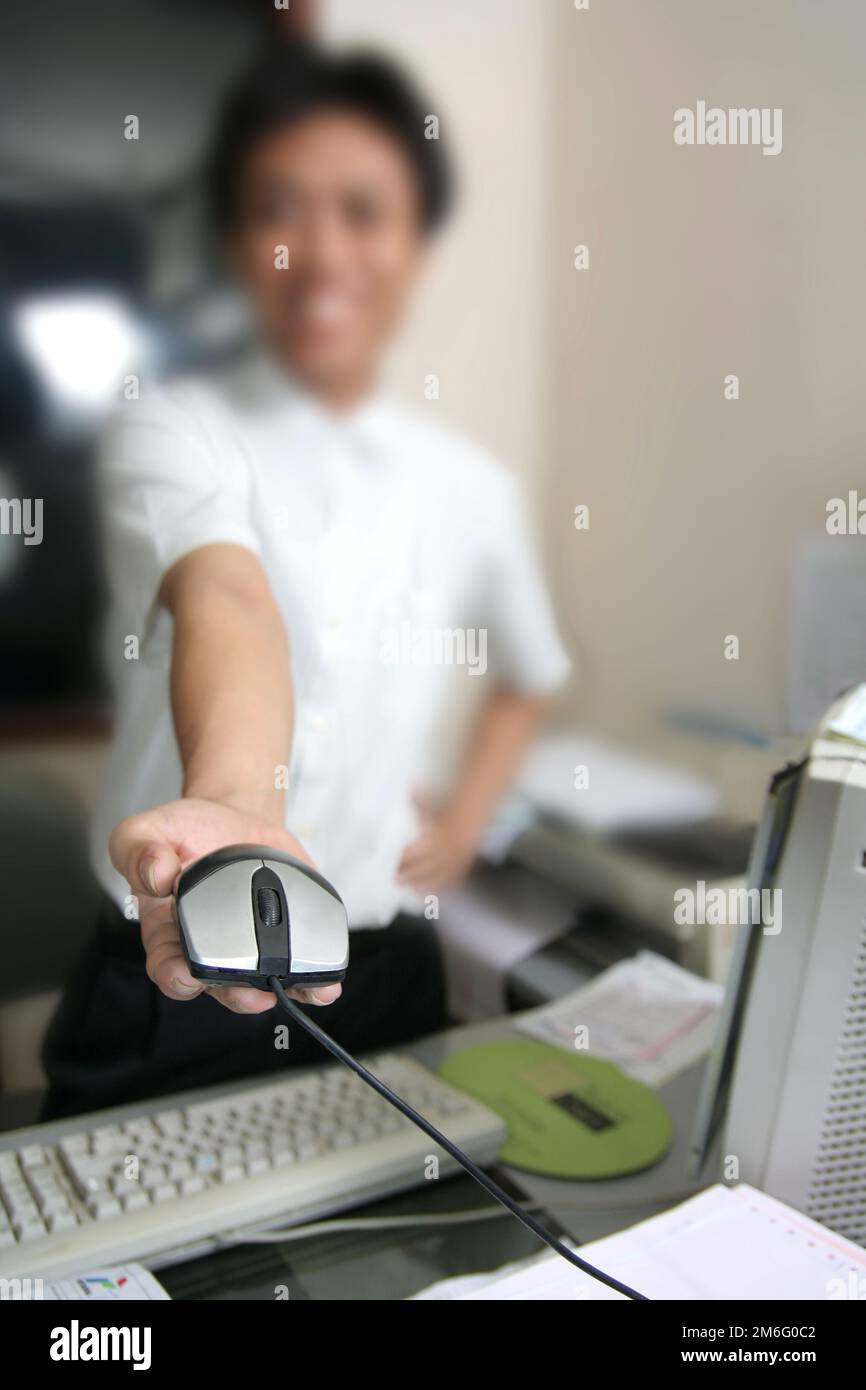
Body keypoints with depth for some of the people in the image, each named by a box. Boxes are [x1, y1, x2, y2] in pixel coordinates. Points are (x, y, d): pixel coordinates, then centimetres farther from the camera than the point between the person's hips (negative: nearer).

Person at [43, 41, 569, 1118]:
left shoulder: (469, 487, 3)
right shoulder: (171, 431, -11)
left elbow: (528, 672, 20)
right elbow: (225, 603, -33)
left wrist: (469, 811, 6)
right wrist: (234, 807, -52)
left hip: (382, 978, 4)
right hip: (170, 983, -3)